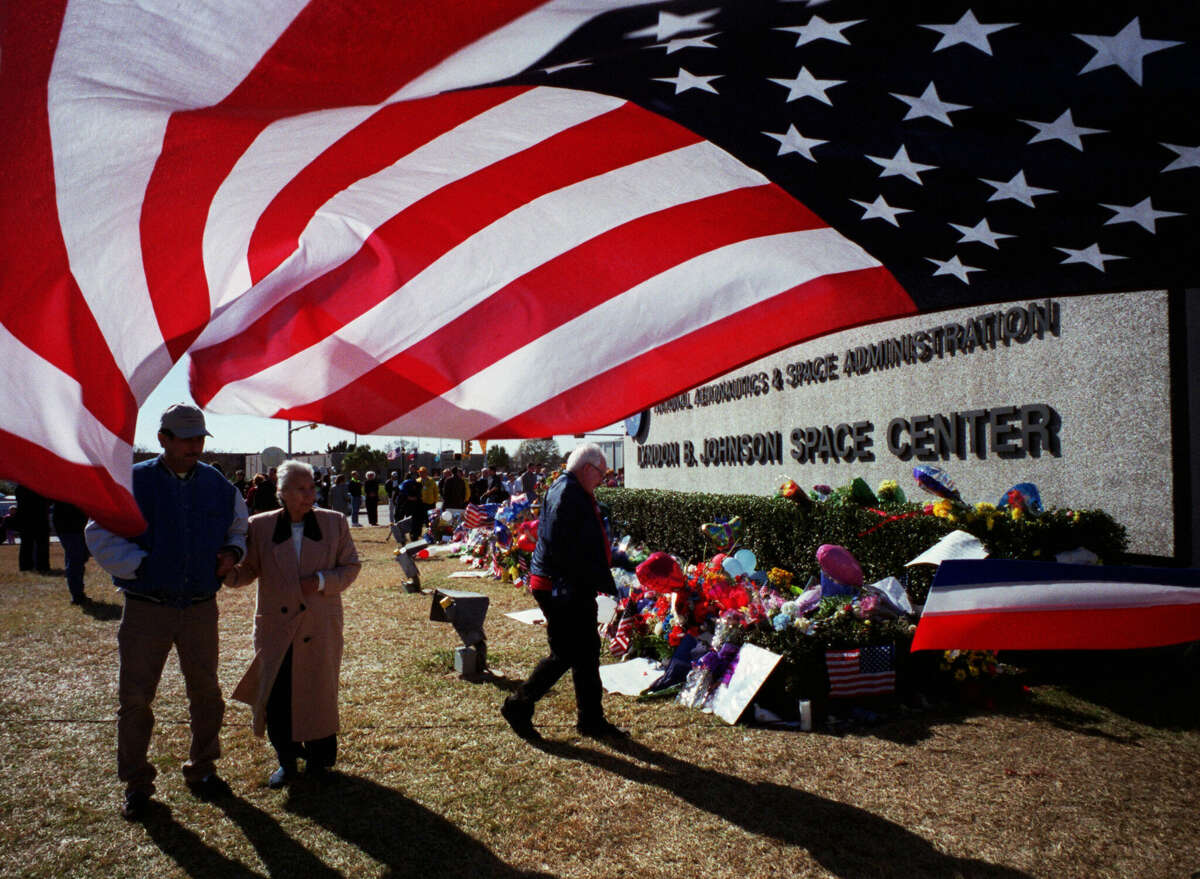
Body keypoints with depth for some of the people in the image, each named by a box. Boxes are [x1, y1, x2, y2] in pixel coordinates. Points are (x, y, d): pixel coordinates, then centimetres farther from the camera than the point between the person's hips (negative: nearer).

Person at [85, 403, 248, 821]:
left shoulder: (218, 485, 4)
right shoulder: (133, 482, -6)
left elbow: (239, 527, 17)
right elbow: (100, 535, -5)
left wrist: (232, 552, -4)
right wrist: (141, 565, -15)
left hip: (201, 608, 3)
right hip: (146, 609, -3)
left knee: (206, 692, 12)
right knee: (134, 696, 4)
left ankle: (201, 770, 31)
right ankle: (136, 782, 22)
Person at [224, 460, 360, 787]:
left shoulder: (335, 523, 2)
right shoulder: (260, 526, 2)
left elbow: (350, 566, 4)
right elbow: (247, 570, 4)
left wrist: (321, 581, -13)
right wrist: (227, 571, -19)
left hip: (320, 627, 0)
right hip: (276, 629, 0)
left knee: (318, 693, 7)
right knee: (275, 694, 2)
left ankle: (319, 758, 28)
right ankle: (286, 760, 23)